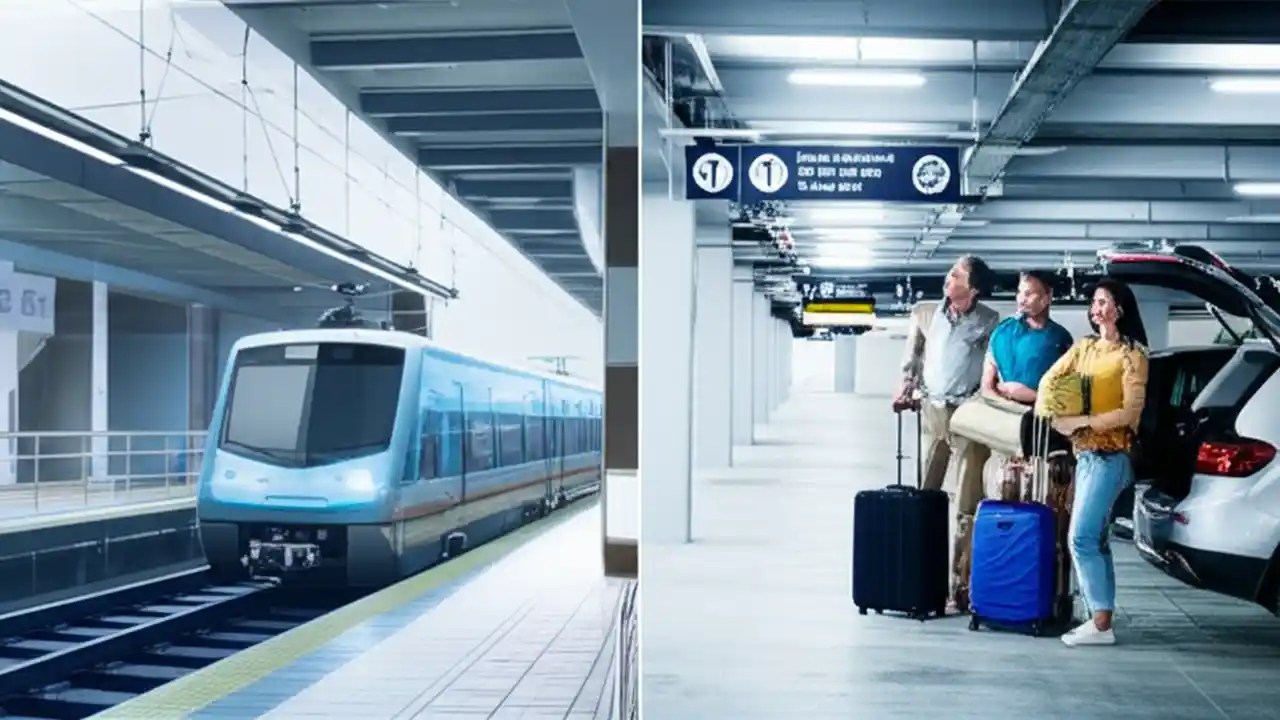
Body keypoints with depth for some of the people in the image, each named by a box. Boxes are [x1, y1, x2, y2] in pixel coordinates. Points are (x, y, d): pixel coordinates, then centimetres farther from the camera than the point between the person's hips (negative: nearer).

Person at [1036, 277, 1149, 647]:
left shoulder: (1132, 353, -5)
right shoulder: (1083, 347, 14)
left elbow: (1130, 411, -13)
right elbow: (1047, 381, 14)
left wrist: (1082, 421, -16)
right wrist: (1056, 417, -4)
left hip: (1109, 456, -7)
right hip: (1082, 453, 7)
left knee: (1081, 537, -13)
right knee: (1095, 539, 7)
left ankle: (1101, 624, -10)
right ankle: (1101, 618, 11)